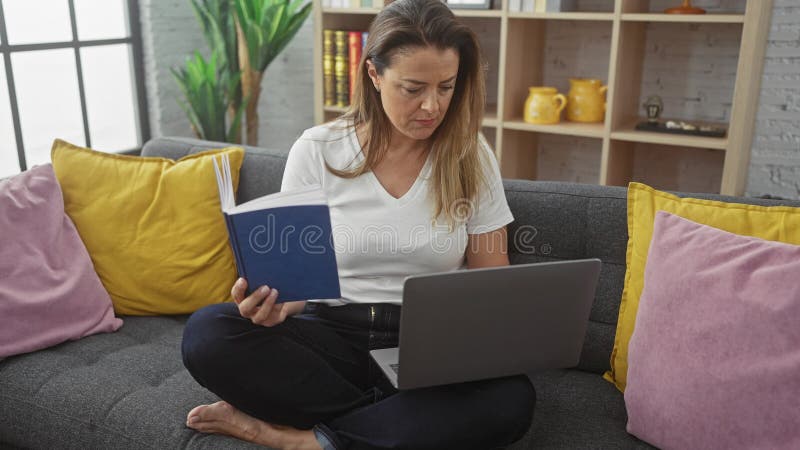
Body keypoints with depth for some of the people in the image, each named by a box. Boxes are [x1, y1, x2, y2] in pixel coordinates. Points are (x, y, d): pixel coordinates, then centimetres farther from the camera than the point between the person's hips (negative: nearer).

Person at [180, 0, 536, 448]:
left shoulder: (471, 157, -1)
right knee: (207, 332, -25)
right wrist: (275, 301, -23)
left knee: (512, 400, -32)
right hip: (332, 333, 0)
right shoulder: (317, 151, -4)